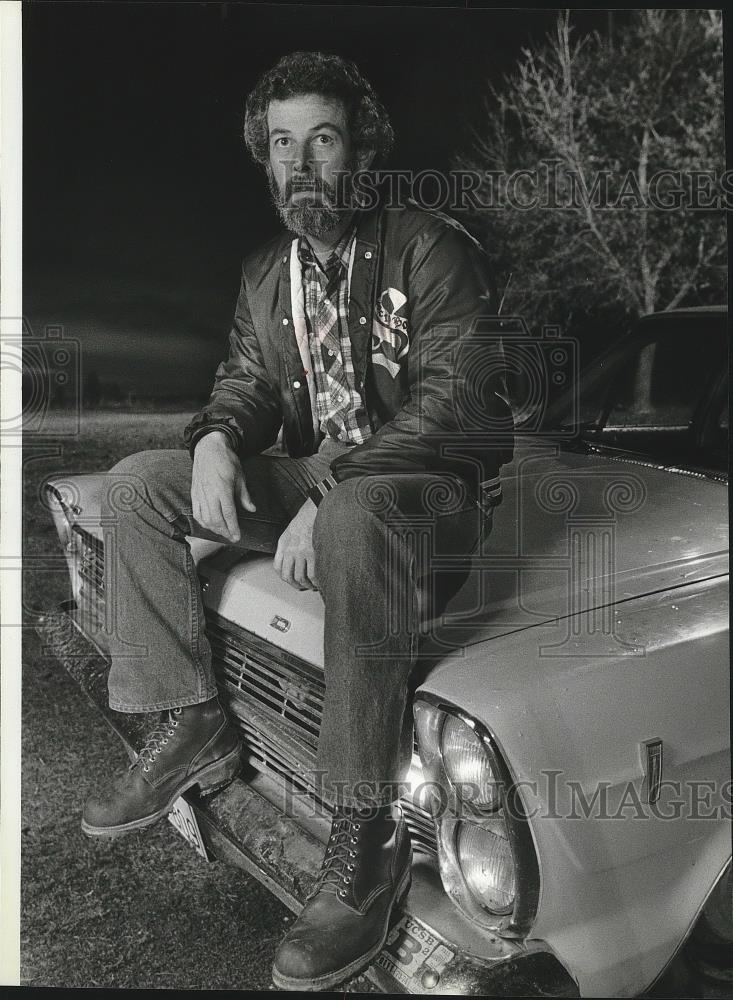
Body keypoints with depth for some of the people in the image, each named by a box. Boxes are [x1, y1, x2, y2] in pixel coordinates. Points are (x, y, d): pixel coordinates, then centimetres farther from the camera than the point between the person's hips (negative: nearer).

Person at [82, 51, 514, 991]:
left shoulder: (430, 246, -9)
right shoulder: (266, 273, 12)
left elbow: (454, 398, -19)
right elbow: (246, 384, 13)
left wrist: (329, 487, -29)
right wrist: (216, 438, -13)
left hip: (429, 487, -6)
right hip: (313, 484, 7)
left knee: (357, 518, -42)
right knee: (136, 485, -5)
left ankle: (367, 836, -32)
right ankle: (190, 726, -6)